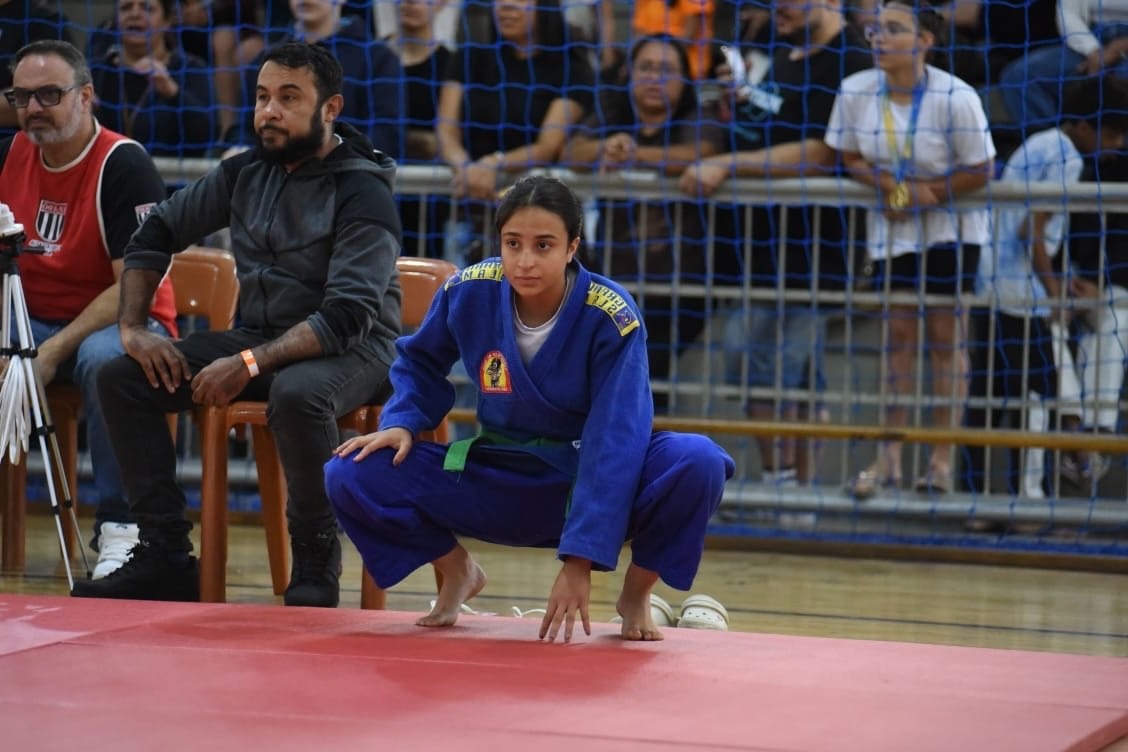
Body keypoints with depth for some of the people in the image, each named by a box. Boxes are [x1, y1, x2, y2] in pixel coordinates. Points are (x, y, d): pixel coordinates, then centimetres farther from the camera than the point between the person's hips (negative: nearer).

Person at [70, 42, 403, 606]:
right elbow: (155, 233, 12)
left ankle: (315, 563, -21)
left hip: (351, 350, -7)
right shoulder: (246, 173, 3)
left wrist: (250, 365, -32)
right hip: (259, 337, 7)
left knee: (296, 394, -41)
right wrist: (132, 326, -3)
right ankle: (165, 553, -7)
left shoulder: (362, 193, -16)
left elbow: (348, 316, -25)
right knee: (122, 378, -11)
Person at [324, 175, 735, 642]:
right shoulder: (469, 294, -13)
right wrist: (403, 423, -13)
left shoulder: (611, 319, -22)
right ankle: (457, 573, 12)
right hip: (497, 487, 2)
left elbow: (614, 443, -25)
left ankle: (636, 593, -2)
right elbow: (421, 364, 9)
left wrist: (580, 560, -31)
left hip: (594, 484, -2)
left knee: (697, 464, -33)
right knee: (351, 476, -17)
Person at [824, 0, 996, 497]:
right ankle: (890, 459, 7)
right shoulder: (855, 92, -10)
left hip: (951, 229, -3)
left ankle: (942, 460, 5)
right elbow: (851, 159, 1)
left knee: (945, 337, -1)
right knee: (897, 334, 4)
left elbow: (980, 171, -15)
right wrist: (890, 186, -17)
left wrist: (921, 191, -21)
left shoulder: (955, 97, -22)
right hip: (892, 232, 3)